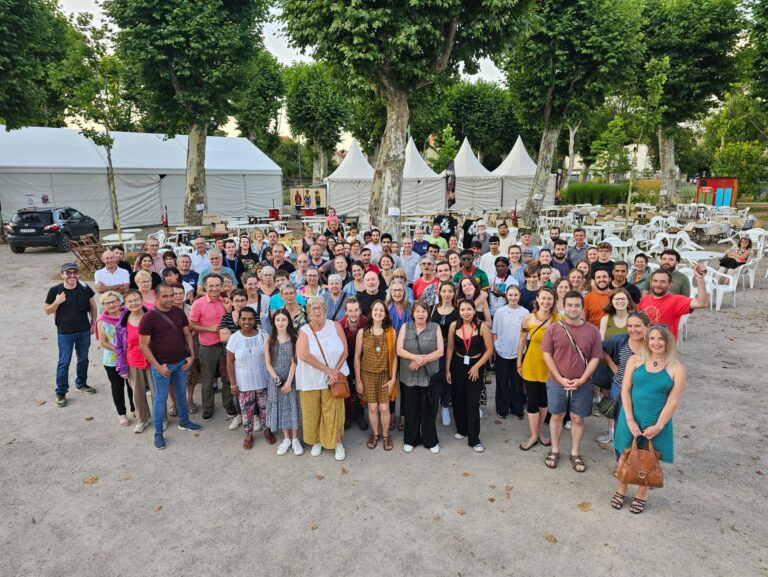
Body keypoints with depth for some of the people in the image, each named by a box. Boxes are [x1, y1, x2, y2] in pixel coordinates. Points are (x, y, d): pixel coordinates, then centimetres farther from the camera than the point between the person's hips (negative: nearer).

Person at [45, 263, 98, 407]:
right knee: (64, 362, 3)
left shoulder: (85, 288, -7)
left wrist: (93, 323, 7)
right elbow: (47, 311, -3)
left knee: (83, 359, 17)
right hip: (65, 333, -2)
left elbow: (93, 306, 6)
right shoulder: (55, 290, -12)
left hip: (84, 331, 3)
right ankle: (61, 392, 14)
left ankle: (81, 384, 36)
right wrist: (57, 302, -22)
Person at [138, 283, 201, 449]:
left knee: (181, 393, 20)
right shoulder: (148, 317, -15)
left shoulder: (179, 313, 0)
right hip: (161, 365, -5)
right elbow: (143, 345, -14)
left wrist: (191, 355, -1)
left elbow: (187, 334, 8)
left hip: (181, 362, 5)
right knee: (161, 398, 8)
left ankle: (184, 422, 39)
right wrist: (157, 366, -16)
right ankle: (158, 433, 21)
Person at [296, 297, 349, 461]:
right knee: (312, 413, 10)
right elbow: (303, 355, -21)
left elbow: (344, 352, -2)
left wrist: (335, 371, -14)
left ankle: (337, 442, 21)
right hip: (310, 379, 0)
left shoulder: (335, 327, -4)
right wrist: (327, 369, -22)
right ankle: (316, 441, 32)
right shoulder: (304, 331, -7)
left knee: (334, 411, 3)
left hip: (333, 378, 0)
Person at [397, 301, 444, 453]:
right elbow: (399, 350, -4)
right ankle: (410, 440, 27)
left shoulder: (435, 328, 1)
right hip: (409, 376, 1)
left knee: (429, 409, 7)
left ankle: (430, 441, 24)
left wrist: (423, 360, -16)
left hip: (430, 376, -1)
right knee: (411, 409, 10)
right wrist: (416, 357, -19)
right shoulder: (405, 327, 3)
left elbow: (440, 351, -5)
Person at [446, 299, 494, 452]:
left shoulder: (482, 326, -13)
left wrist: (476, 366, -10)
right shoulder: (454, 326, -6)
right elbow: (450, 348, 2)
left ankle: (474, 439, 9)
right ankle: (461, 429, 35)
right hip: (457, 365, 3)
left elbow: (489, 349, -8)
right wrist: (447, 369, 3)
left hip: (476, 366, -3)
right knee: (458, 399, 12)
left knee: (473, 402, -2)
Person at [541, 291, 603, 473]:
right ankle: (554, 450, 29)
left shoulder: (592, 331, -4)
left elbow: (595, 358, -3)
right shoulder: (554, 328, -5)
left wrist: (582, 379, -12)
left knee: (577, 419, 11)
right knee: (556, 416, 13)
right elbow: (546, 354, -5)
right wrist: (560, 378, -11)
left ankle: (575, 453, 27)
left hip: (582, 385, 0)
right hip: (556, 382, 0)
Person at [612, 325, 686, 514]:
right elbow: (625, 390, -4)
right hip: (631, 418, 1)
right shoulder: (636, 360, -3)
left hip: (656, 422, -1)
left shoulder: (677, 368, -6)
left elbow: (673, 402, -8)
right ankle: (621, 490, 36)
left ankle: (641, 494, 35)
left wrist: (658, 426, -12)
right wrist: (630, 420, -11)